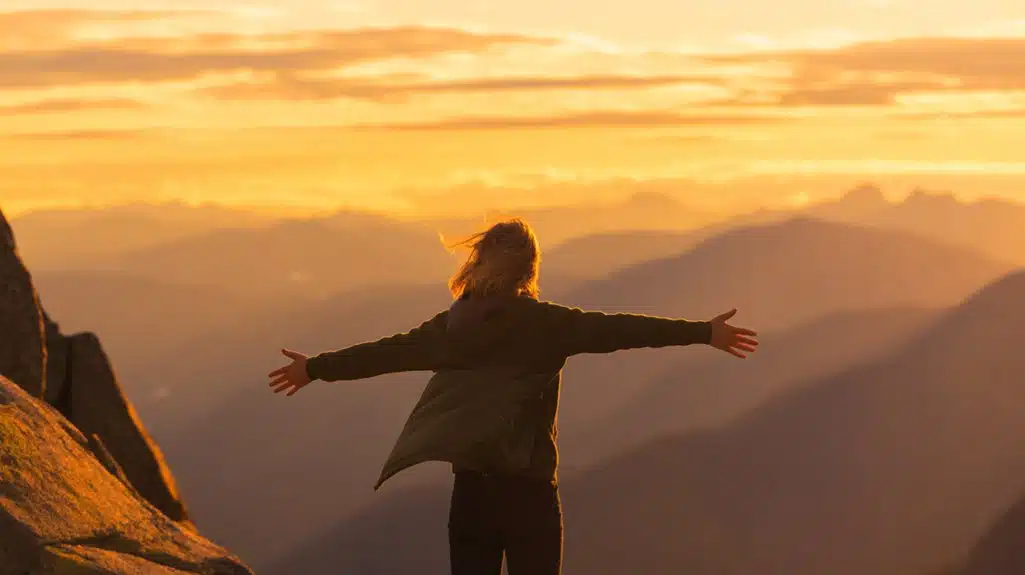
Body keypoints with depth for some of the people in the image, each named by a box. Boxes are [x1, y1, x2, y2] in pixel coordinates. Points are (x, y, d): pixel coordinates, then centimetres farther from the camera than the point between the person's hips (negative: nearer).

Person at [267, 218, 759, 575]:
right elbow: (620, 330, -10)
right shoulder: (546, 324, -8)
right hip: (530, 489, -3)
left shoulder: (453, 325, 3)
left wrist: (315, 369, 26)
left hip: (472, 487, 3)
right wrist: (704, 333, -5)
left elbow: (385, 352, 12)